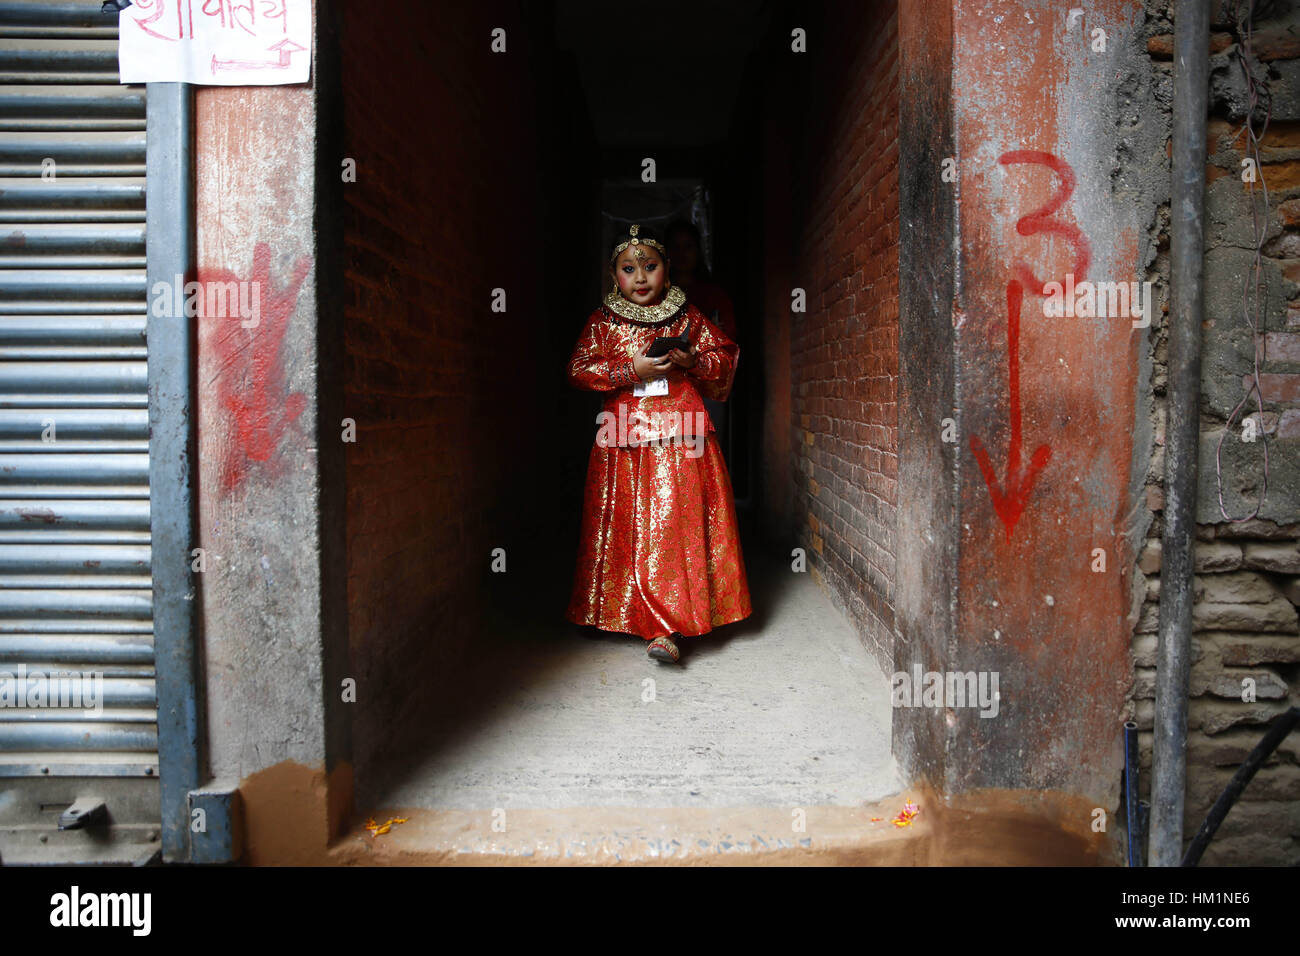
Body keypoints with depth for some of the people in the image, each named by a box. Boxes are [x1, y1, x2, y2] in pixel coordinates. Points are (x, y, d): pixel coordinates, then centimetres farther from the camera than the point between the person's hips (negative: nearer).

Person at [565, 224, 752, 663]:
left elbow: (724, 355, 14)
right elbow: (579, 370, 1)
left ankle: (666, 627, -7)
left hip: (681, 435, -1)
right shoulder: (603, 321, 8)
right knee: (627, 528, 2)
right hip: (625, 440, 1)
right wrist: (632, 370, -10)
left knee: (680, 524, -9)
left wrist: (693, 361, -7)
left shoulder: (687, 315, 9)